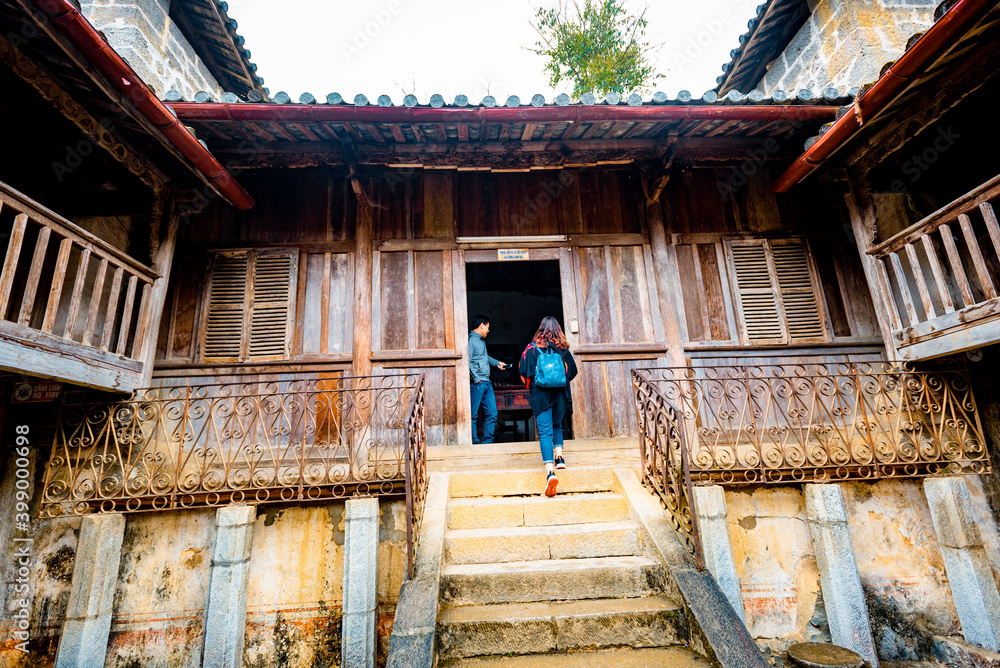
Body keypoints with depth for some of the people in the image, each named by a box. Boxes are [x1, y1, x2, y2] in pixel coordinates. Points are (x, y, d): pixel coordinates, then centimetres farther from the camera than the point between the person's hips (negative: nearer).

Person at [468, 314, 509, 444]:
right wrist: (476, 379, -19)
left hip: (487, 383, 9)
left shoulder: (482, 341, 20)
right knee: (473, 414, -1)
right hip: (477, 384, -9)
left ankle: (487, 441, 15)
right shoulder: (471, 340, -10)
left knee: (492, 413, 8)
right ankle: (474, 442, 6)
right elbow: (468, 362, -18)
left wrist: (497, 363, 32)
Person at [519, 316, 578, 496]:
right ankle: (559, 457, 13)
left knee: (545, 431, -7)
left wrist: (530, 387, 17)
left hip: (540, 395, -2)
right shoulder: (563, 348, 5)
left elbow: (525, 373, -3)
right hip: (560, 394, 3)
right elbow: (572, 371, 8)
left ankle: (550, 471, -21)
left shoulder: (532, 348, -1)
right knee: (557, 425, 26)